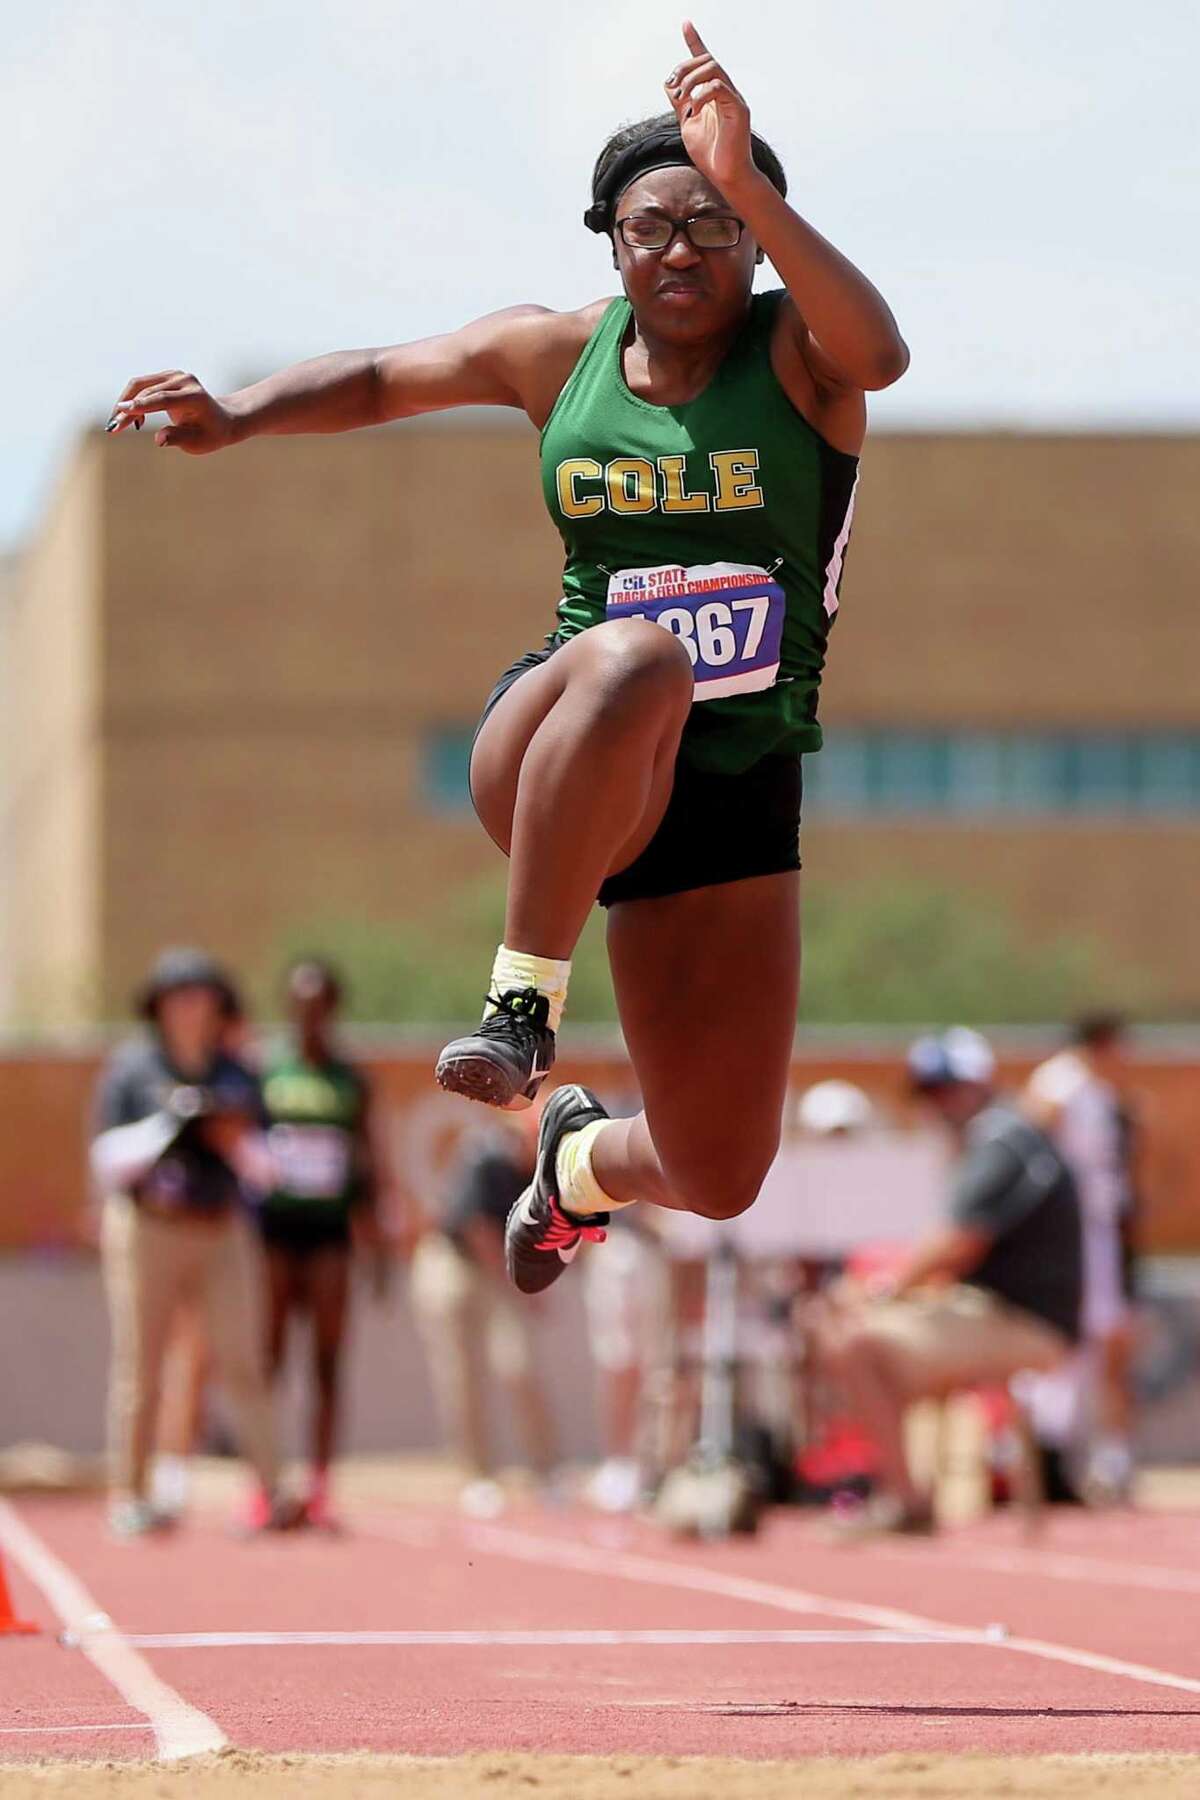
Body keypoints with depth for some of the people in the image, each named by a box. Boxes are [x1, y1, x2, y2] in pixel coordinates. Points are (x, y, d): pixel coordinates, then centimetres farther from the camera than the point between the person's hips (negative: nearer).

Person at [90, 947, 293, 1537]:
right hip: (147, 1229, -2)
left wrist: (235, 1140, -9)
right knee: (139, 1370, 0)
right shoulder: (131, 1069, 1)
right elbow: (108, 1164, -3)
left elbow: (260, 1167, 13)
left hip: (223, 1232, 3)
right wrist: (166, 1124, -16)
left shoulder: (237, 1077, 10)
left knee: (243, 1364, -4)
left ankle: (271, 1493, -6)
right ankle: (128, 1498, 6)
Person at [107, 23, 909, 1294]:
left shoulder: (795, 352, -1)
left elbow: (881, 354, -26)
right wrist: (239, 415, 7)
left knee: (719, 1182, 4)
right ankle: (519, 1005, -33)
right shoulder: (557, 351, 8)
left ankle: (581, 1161, 43)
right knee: (636, 656, -40)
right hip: (545, 754, -1)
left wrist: (746, 186, -37)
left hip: (736, 792, 1)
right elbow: (382, 379, 25)